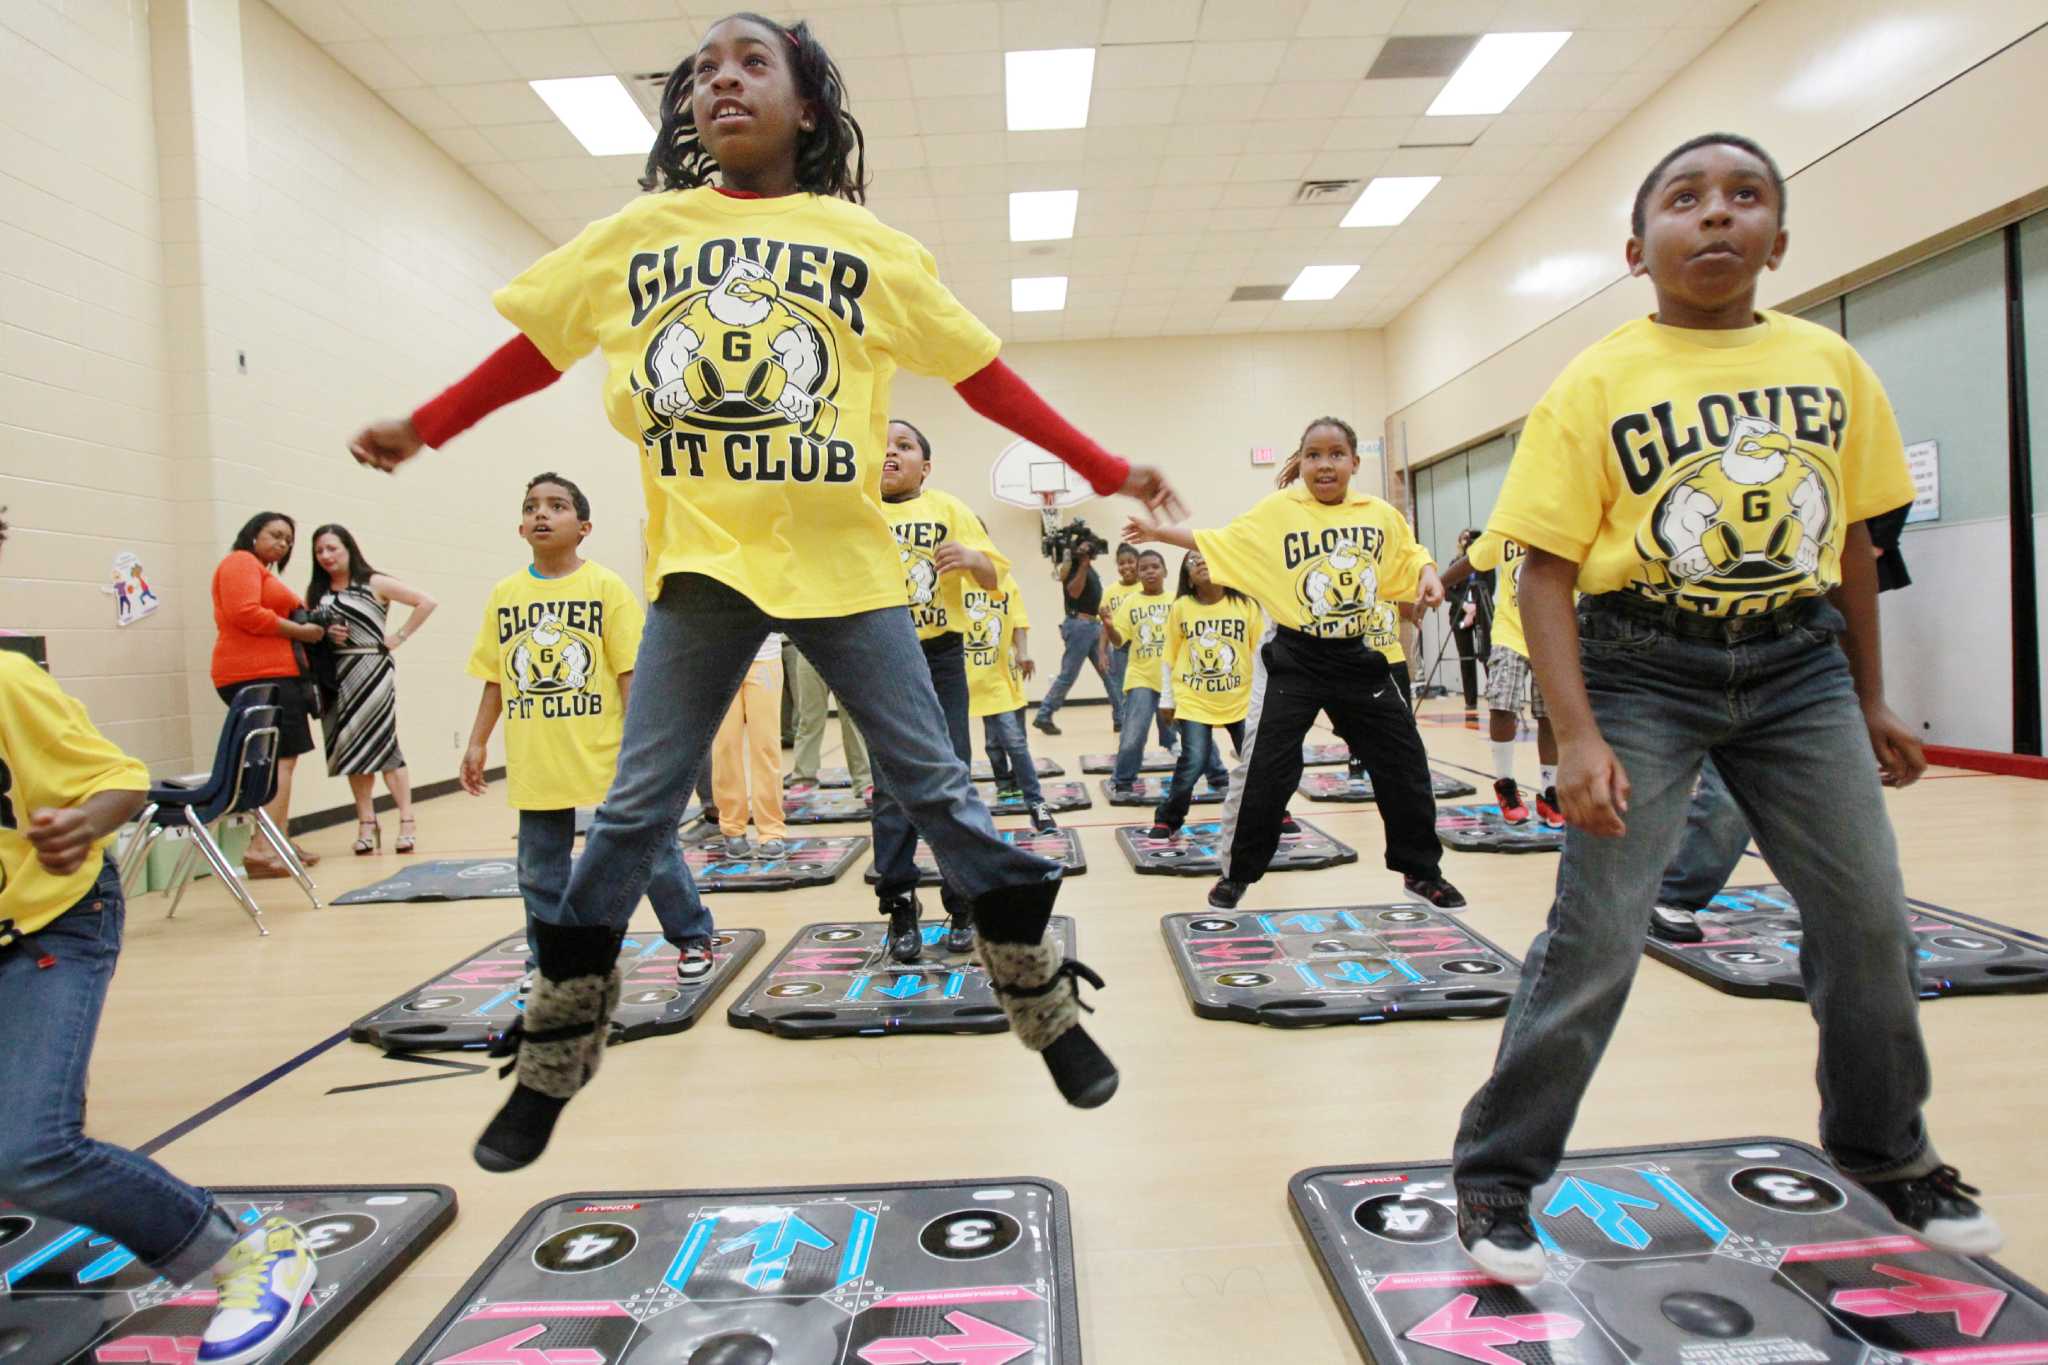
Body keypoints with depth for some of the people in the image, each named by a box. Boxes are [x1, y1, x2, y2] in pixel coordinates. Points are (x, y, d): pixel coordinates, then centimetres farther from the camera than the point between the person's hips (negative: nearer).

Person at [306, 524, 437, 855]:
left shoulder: (375, 583, -1)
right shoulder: (315, 592, 11)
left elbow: (426, 602, -6)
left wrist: (398, 637, -7)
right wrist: (323, 635, -7)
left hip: (371, 669, -4)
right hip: (335, 675, 4)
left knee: (382, 744, -6)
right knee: (351, 748, 5)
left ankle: (407, 821, -1)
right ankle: (367, 823, 11)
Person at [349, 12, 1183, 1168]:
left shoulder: (868, 245, 4)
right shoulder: (635, 236, 8)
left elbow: (984, 375, 4)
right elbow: (536, 350, 16)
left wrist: (1107, 472, 0)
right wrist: (421, 431, 11)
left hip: (845, 563, -1)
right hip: (700, 565, 2)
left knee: (938, 789, 3)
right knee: (634, 811, 5)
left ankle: (1051, 1010, 19)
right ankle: (553, 1065, 21)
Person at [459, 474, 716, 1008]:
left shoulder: (605, 586, -4)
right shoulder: (504, 594, 7)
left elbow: (629, 670, -6)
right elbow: (495, 678, 12)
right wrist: (477, 743, 10)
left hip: (606, 755, -3)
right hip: (535, 761, 3)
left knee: (653, 851, 4)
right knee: (540, 867, 12)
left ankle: (692, 938, 21)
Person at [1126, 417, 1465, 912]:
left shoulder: (1382, 515, 1)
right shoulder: (1277, 510, -7)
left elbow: (1411, 555, 16)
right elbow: (1219, 543, 1)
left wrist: (1429, 576, -4)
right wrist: (1159, 532, -3)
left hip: (1356, 656, 4)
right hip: (1292, 658, -3)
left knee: (1403, 761, 9)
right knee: (1263, 768, -5)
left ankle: (1422, 870, 29)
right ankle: (1235, 875, 14)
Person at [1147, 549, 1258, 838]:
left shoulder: (1246, 605, -8)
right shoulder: (1181, 608, -6)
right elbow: (1169, 656, 3)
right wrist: (1167, 698, 6)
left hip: (1241, 701, 1)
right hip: (1194, 702, -1)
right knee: (1192, 764, -11)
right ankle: (1167, 819, 9)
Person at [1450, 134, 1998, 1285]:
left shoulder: (1833, 367, 5)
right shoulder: (1597, 384, -8)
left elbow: (1851, 539, 13)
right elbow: (1548, 568, -11)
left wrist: (1870, 702, 15)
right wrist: (1578, 737, -19)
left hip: (1799, 662, 5)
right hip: (1643, 671, -4)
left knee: (1871, 920, 10)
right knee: (1598, 939, -5)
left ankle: (1889, 1153, 37)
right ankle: (1496, 1179, 12)